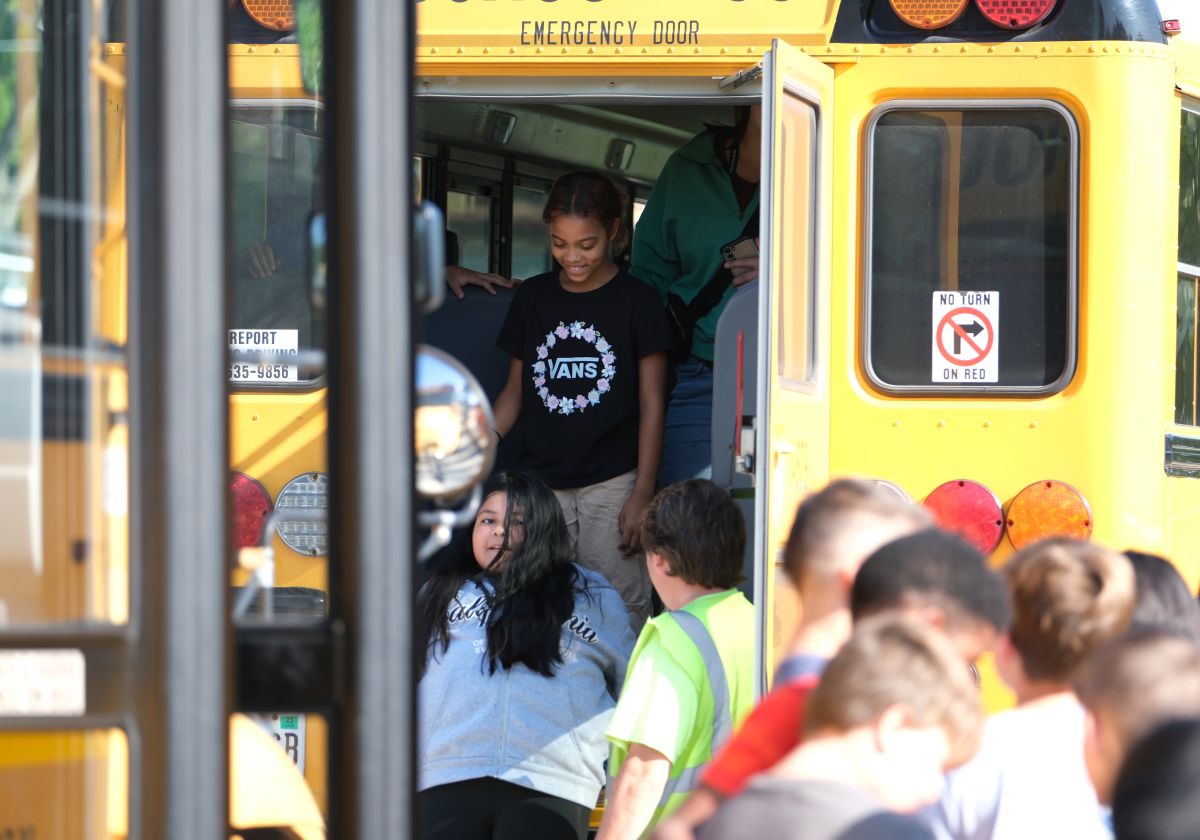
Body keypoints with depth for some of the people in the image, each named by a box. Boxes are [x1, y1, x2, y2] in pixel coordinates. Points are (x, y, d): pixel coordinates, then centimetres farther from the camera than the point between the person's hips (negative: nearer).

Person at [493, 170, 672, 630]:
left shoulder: (636, 303, -1)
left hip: (611, 484, -4)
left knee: (619, 608, -8)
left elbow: (651, 403, -1)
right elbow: (515, 389, 15)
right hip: (541, 484, 4)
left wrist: (642, 494, -7)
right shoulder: (532, 298, 10)